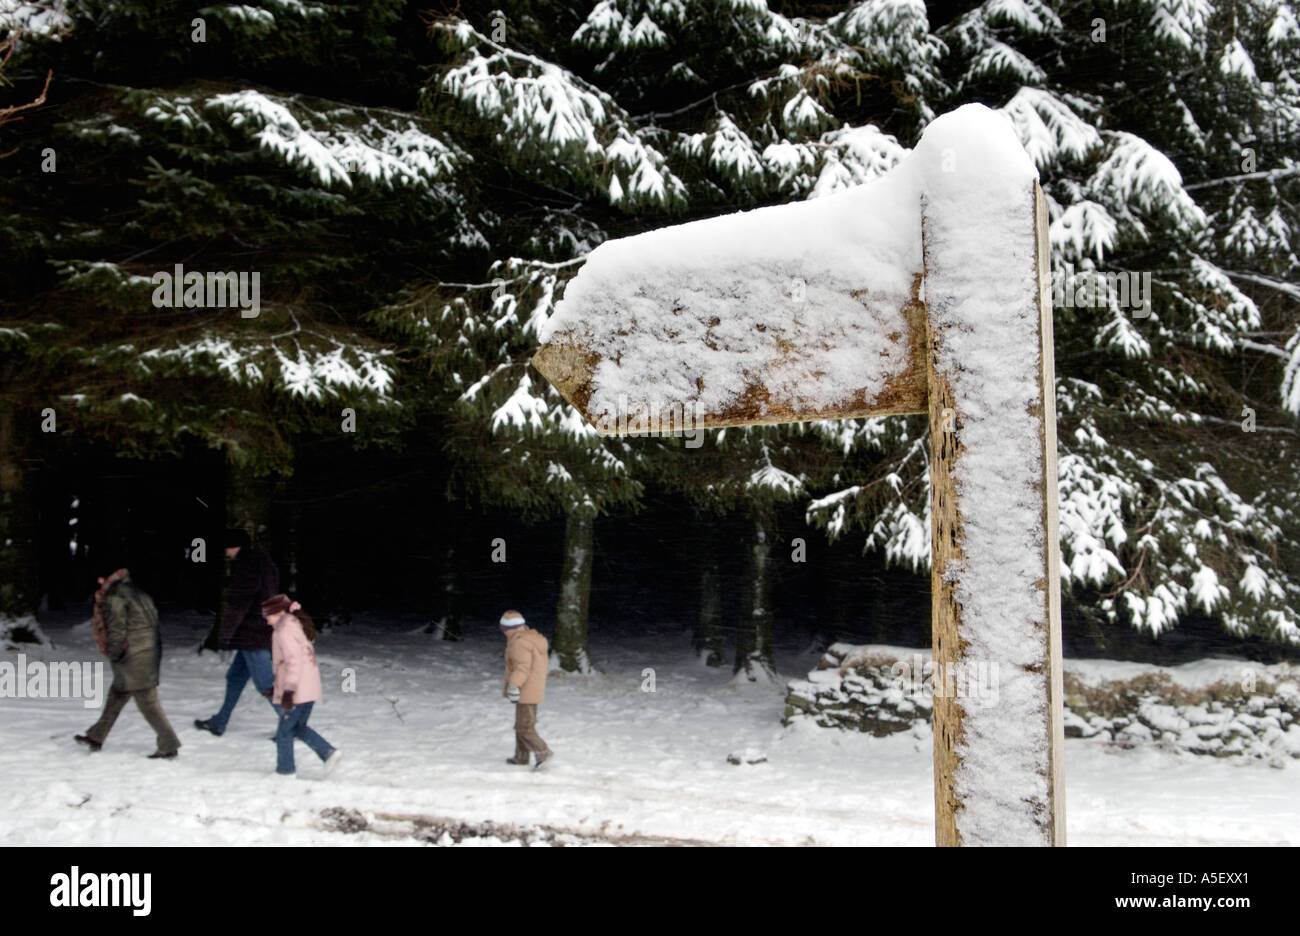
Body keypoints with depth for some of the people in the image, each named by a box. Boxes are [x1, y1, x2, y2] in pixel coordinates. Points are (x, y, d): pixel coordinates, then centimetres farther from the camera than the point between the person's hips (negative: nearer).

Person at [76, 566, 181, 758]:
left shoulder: (114, 597, -11)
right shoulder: (139, 594, 15)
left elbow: (117, 629, -16)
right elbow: (153, 619, 15)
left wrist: (113, 655, -4)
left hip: (133, 657, -9)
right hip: (151, 651, 9)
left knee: (147, 702, -5)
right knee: (116, 695, 20)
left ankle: (169, 745, -5)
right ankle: (96, 737, 31)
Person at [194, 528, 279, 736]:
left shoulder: (246, 567, -17)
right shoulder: (264, 563, 14)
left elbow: (237, 605, -19)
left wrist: (225, 634, -14)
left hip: (252, 635, -10)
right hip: (265, 632, 10)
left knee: (265, 682, -6)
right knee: (235, 677, 19)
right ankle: (219, 723, 30)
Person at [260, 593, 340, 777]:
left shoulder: (284, 630, -13)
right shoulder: (297, 626, 17)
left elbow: (293, 660, -22)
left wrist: (288, 690, -24)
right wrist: (277, 687, 29)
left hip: (296, 692, -9)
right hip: (310, 689, 9)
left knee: (284, 731, 5)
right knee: (299, 728, 18)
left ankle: (285, 770, 14)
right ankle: (329, 752, 6)